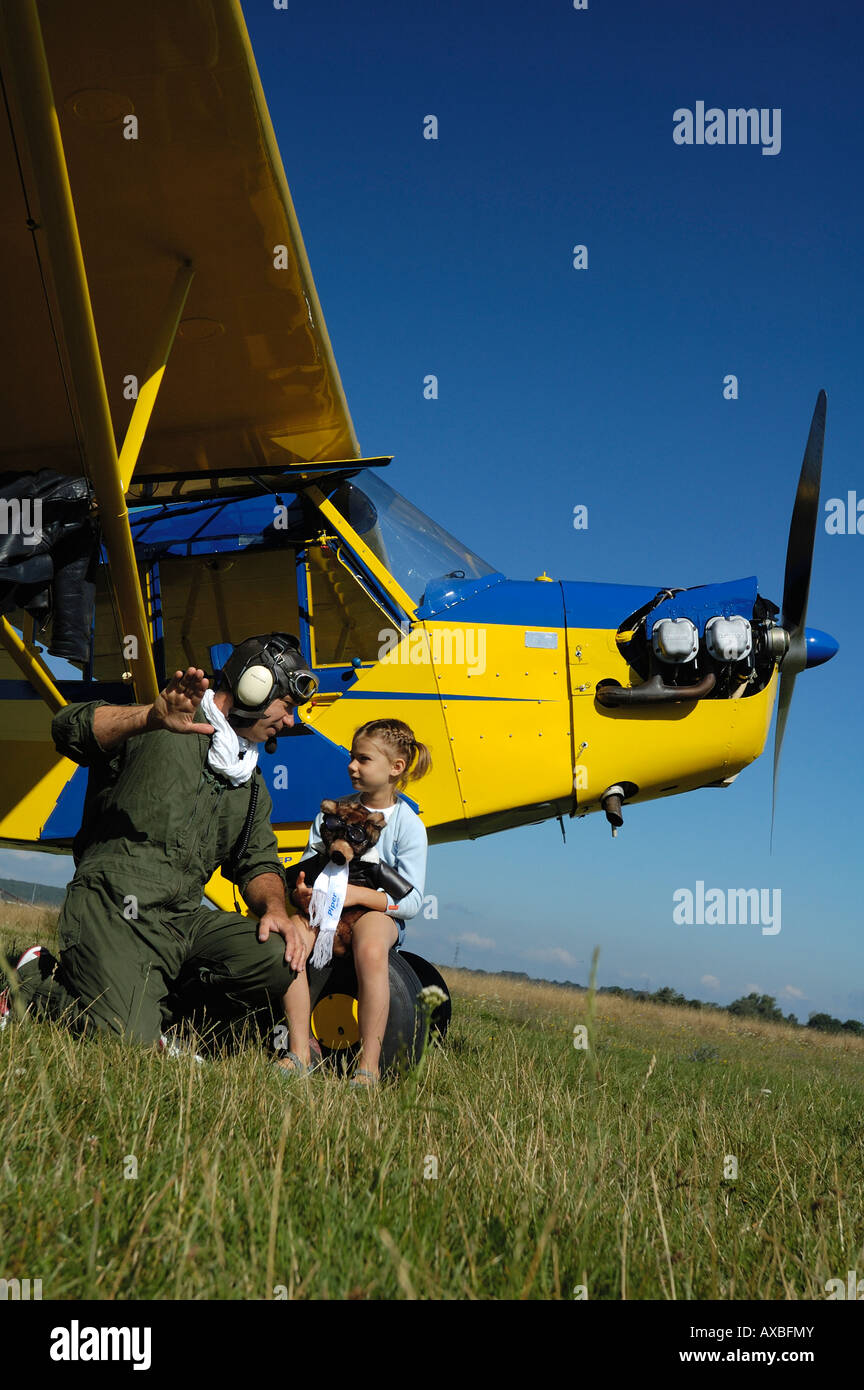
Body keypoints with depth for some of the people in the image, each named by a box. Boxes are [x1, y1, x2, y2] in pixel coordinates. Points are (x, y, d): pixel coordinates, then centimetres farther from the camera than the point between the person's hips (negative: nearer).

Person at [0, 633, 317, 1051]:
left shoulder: (251, 785, 21)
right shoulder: (165, 730, -3)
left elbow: (259, 863, 19)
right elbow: (70, 727, -19)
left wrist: (275, 908, -4)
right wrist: (153, 716, -37)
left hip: (185, 920, 7)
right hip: (114, 913, -7)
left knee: (282, 959, -17)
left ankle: (165, 1007, 2)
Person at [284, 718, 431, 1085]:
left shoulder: (409, 825, -4)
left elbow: (412, 900, -9)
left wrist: (357, 894, -21)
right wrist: (303, 888, -11)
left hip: (378, 909, -4)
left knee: (371, 950, -39)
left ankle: (369, 1065, -29)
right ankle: (299, 1052, -22)